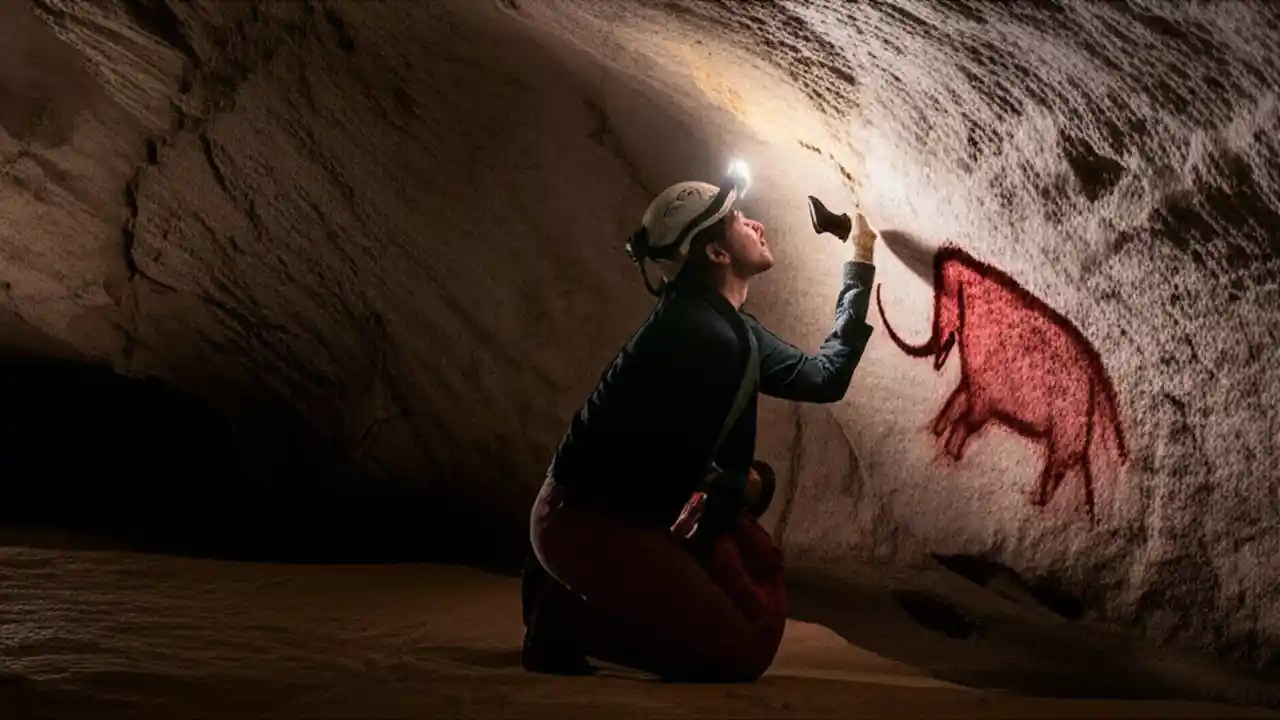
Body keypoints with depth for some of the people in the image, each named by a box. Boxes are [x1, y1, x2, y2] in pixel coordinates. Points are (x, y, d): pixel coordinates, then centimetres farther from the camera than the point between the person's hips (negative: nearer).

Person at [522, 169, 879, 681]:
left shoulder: (729, 327, 9)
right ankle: (567, 613, -2)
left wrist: (861, 267, 22)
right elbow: (681, 469, -20)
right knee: (743, 654, -13)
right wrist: (741, 486, 1)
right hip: (587, 522, -10)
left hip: (638, 511, 10)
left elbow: (823, 377, 19)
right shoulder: (700, 333, -23)